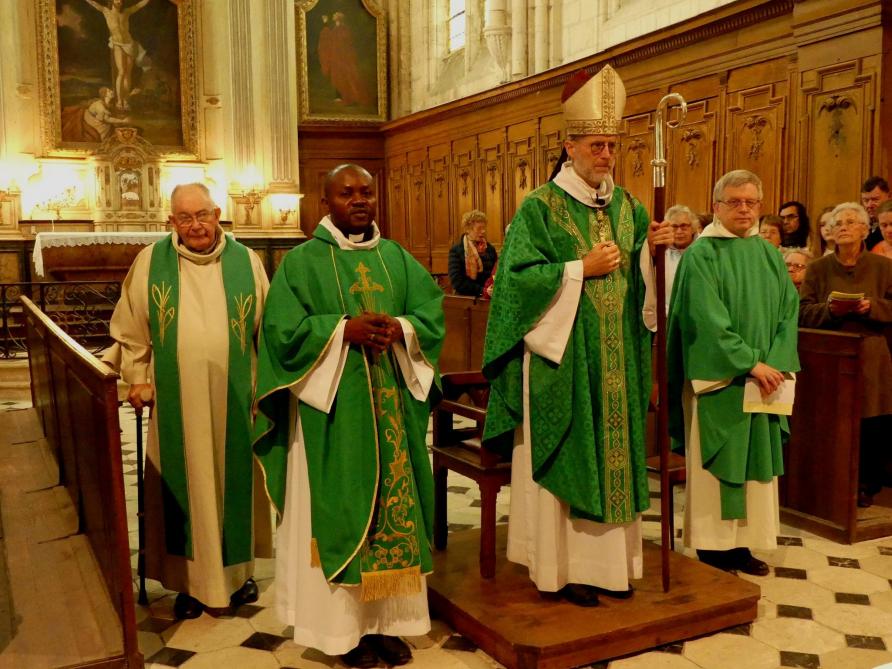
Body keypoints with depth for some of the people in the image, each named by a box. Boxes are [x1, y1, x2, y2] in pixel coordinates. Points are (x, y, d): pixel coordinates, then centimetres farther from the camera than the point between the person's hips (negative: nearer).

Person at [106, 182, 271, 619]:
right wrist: (138, 380, 0)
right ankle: (190, 580, 19)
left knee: (234, 480, 11)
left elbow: (268, 329, 4)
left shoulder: (246, 262, 1)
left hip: (233, 399, 1)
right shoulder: (150, 263, 1)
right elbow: (130, 329, 6)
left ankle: (238, 570, 28)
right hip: (176, 400, 0)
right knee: (184, 485, 6)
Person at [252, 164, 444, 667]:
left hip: (393, 408, 4)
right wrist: (345, 330, -19)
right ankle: (347, 626, 13)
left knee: (395, 504, 6)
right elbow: (284, 329, -8)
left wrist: (398, 329, -14)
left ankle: (388, 619, 18)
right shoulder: (302, 262, 1)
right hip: (333, 409, -4)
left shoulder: (398, 258, 12)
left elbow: (432, 312, 6)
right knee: (342, 509, 1)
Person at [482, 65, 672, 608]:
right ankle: (565, 566, 12)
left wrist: (651, 248, -4)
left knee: (613, 451, 10)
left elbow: (638, 278, 16)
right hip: (562, 359, -6)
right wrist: (581, 268, -17)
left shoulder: (627, 206, 11)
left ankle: (611, 558, 22)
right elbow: (520, 277, -14)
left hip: (616, 360, 6)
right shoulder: (540, 207, -7)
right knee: (566, 457, 0)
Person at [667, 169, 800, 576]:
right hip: (718, 379, -6)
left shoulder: (770, 254, 11)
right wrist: (751, 363, -17)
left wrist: (776, 363, -9)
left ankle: (742, 543, 18)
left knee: (754, 461, 9)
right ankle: (712, 547, 10)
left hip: (763, 381, 6)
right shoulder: (701, 255, -7)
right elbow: (708, 319, -15)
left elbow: (788, 312, 6)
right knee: (715, 464, 1)